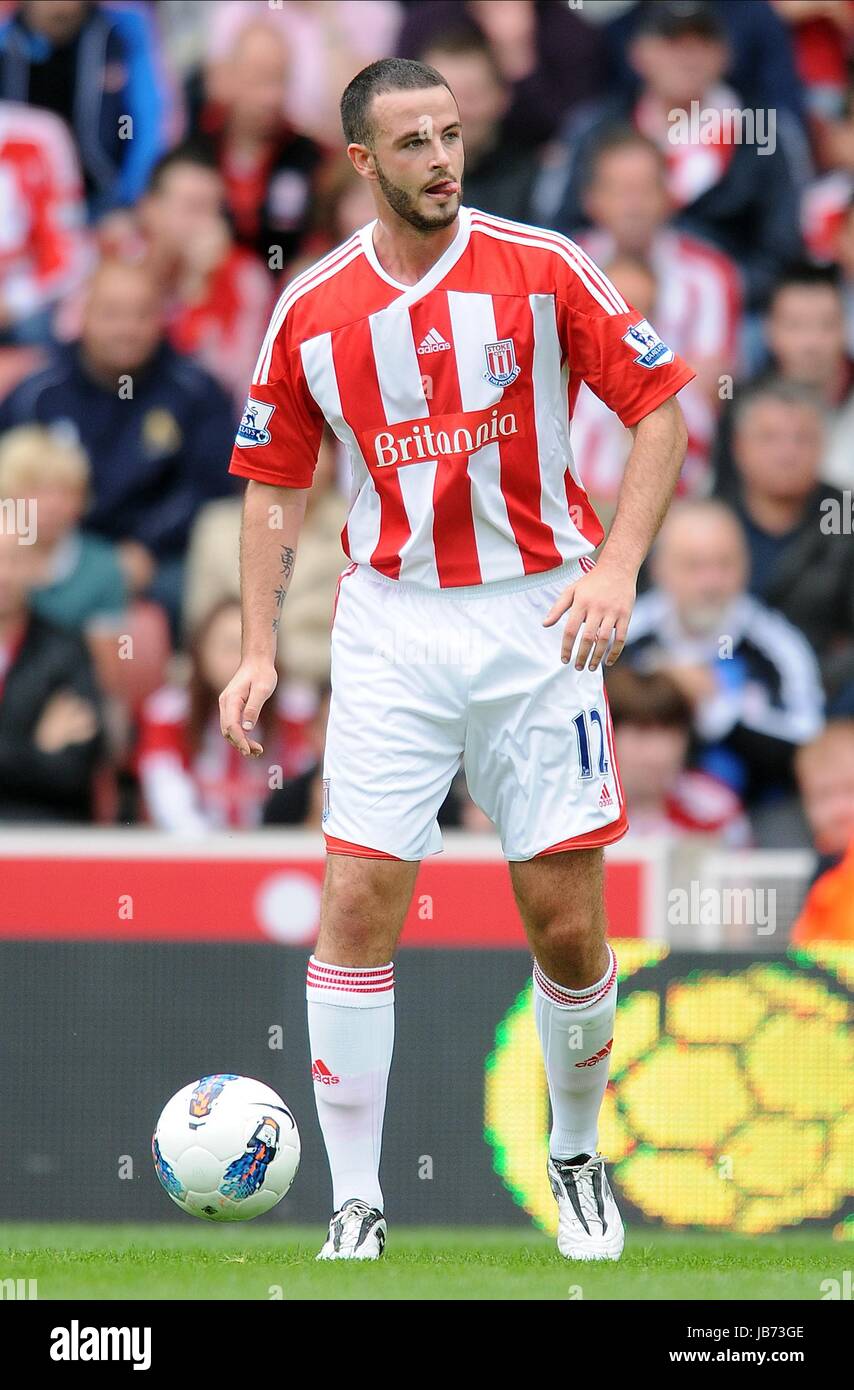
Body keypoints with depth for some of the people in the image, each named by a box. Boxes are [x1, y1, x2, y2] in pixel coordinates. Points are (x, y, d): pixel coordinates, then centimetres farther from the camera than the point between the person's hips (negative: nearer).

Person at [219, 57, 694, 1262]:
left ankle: (579, 1161, 25)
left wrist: (617, 566, -11)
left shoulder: (540, 269, -4)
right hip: (391, 630, 1)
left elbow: (659, 406, 0)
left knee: (567, 924, 1)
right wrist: (258, 650, 4)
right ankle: (356, 1207, 1)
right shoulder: (313, 312, 2)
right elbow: (275, 485, 12)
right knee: (356, 905, -8)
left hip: (537, 619, -1)